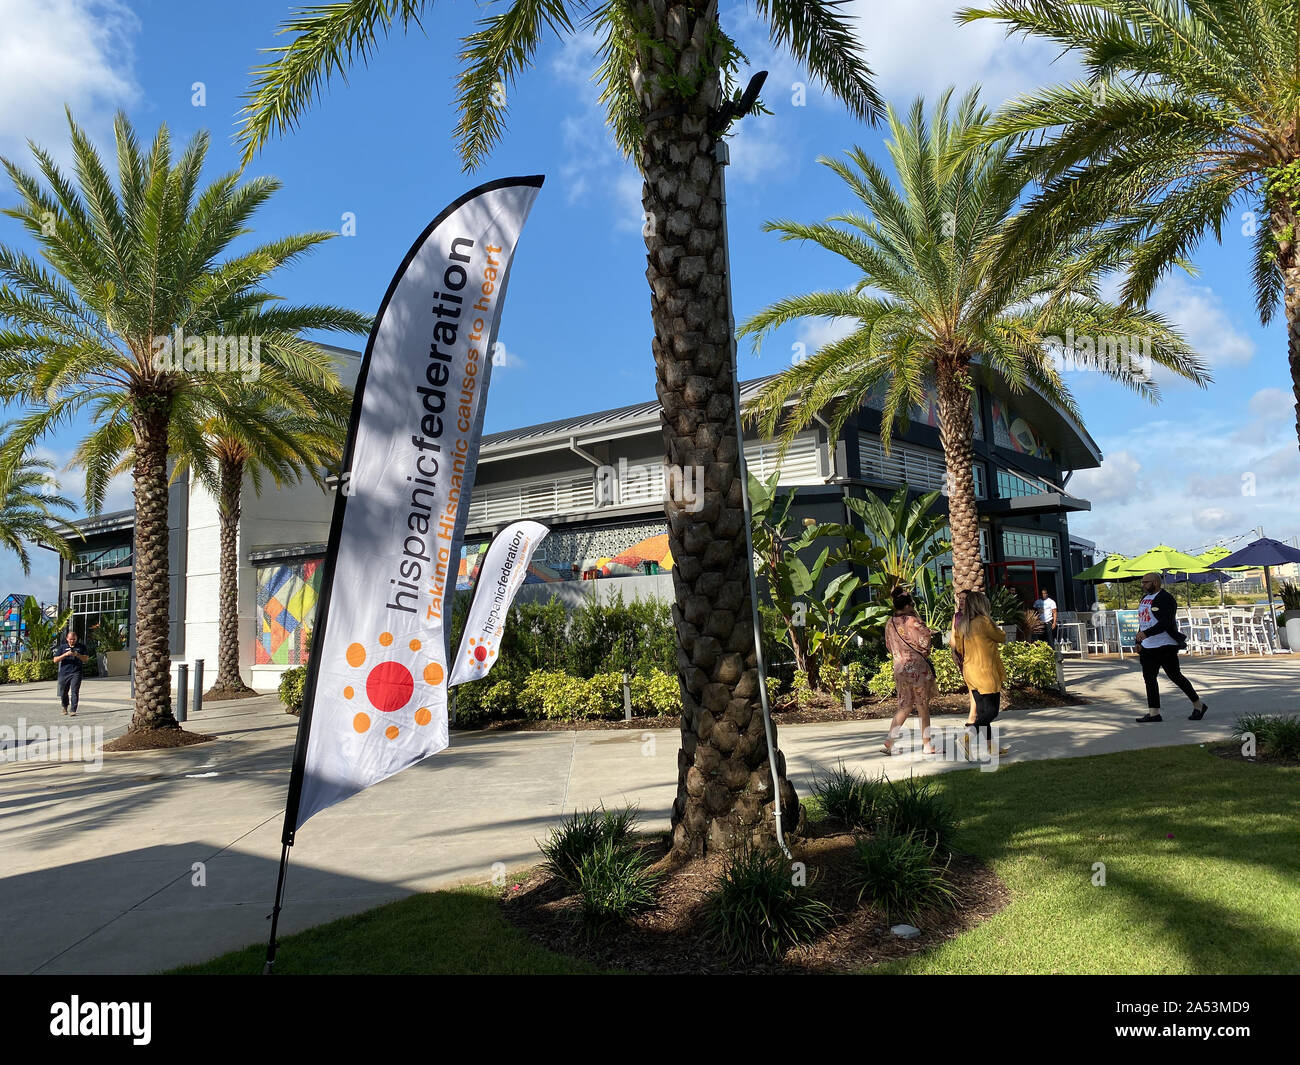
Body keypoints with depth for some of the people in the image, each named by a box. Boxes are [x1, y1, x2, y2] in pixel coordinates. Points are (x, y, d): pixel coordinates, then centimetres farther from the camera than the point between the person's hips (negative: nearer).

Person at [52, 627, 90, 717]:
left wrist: (77, 655, -14)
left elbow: (86, 659, 3)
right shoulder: (62, 647, 10)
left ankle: (73, 711, -15)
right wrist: (65, 654, -13)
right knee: (63, 692, 11)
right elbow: (55, 660, 4)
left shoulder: (82, 647, 8)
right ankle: (65, 707, 38)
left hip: (76, 673, -2)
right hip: (64, 673, 2)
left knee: (74, 691, -13)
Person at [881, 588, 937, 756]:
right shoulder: (911, 621, -15)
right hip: (917, 668, -6)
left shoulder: (889, 623, 6)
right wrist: (917, 616, -1)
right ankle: (926, 744, 13)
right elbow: (925, 639, -7)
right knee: (923, 707, 6)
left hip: (899, 669, 6)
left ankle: (889, 743, 5)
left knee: (904, 707, 13)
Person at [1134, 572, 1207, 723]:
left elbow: (1165, 623, -24)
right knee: (1149, 678, 5)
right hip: (1147, 647, 9)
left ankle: (1198, 705, 19)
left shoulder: (1165, 599, -14)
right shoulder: (1145, 598, 15)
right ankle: (1154, 713, 8)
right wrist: (1139, 642, 17)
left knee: (1175, 676, 0)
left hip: (1165, 646, -9)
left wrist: (1146, 633, -33)